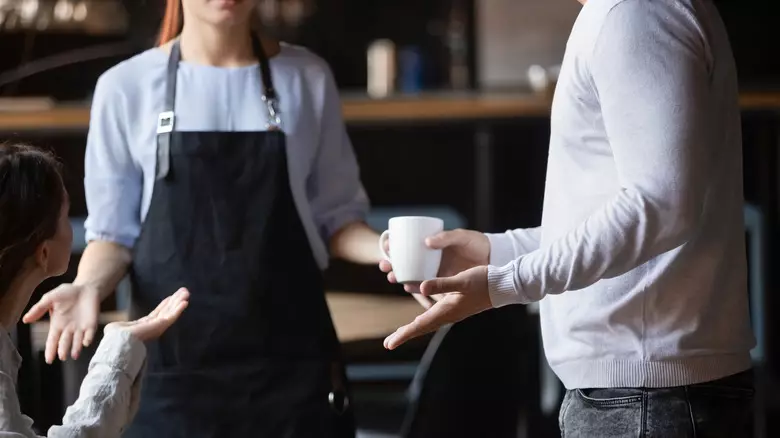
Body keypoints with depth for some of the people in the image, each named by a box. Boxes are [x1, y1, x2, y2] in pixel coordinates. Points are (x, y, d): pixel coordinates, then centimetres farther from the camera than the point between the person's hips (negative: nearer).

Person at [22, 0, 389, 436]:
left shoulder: (307, 78, 5)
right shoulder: (127, 87, 1)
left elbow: (334, 216, 8)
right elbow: (114, 231, 4)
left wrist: (384, 248, -12)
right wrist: (88, 286, -16)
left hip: (291, 352, 1)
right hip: (174, 355, -1)